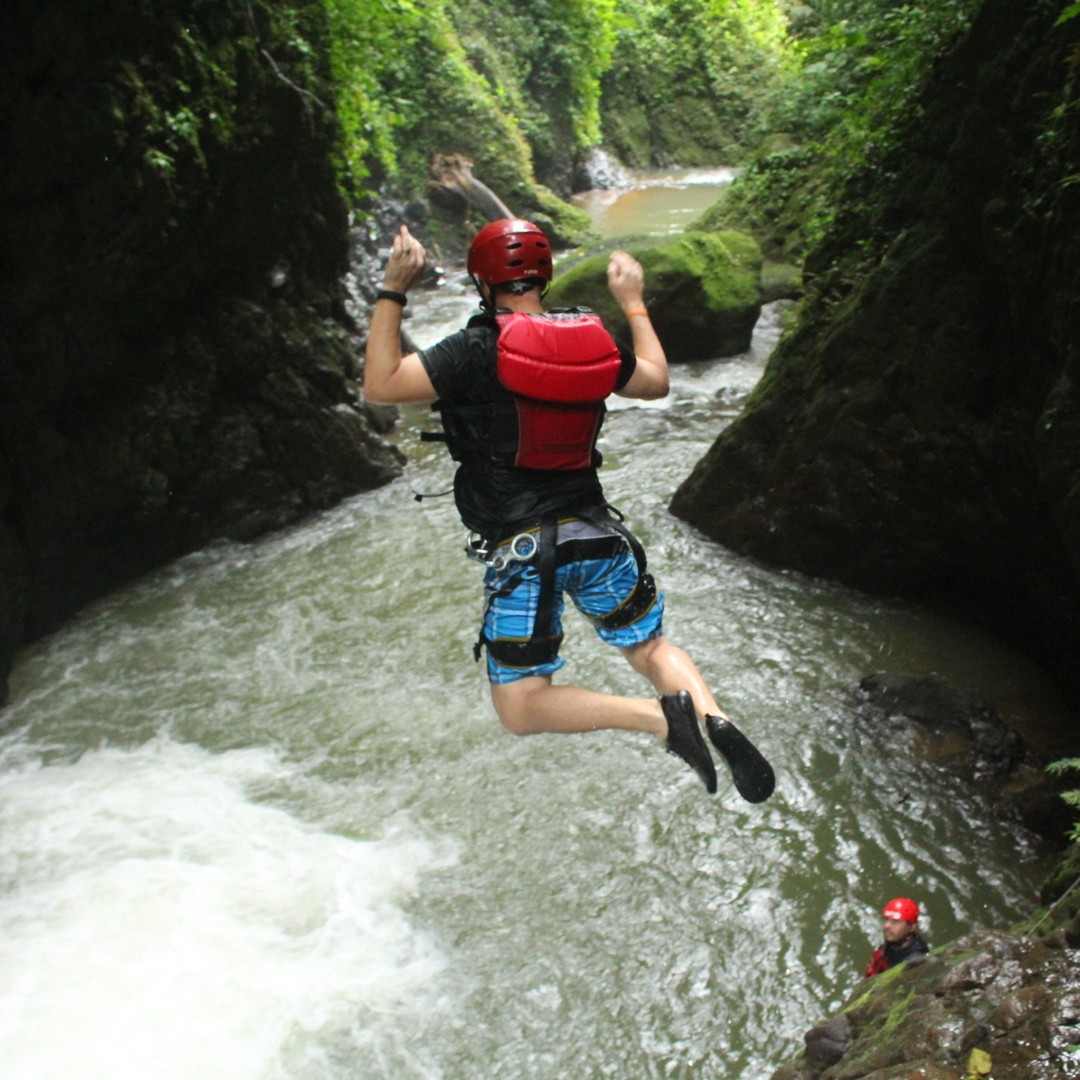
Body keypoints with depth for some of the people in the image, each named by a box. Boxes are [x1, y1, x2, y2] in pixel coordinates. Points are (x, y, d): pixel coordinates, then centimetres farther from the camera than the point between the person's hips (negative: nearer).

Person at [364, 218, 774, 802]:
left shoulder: (478, 349, -11)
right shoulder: (594, 342, 5)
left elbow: (380, 385, -10)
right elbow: (655, 382, 23)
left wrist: (392, 292, -4)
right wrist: (634, 302, 35)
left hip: (519, 550, -4)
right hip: (596, 534, 5)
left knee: (522, 710, 2)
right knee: (652, 650, 20)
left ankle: (660, 716, -19)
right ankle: (715, 717, -11)